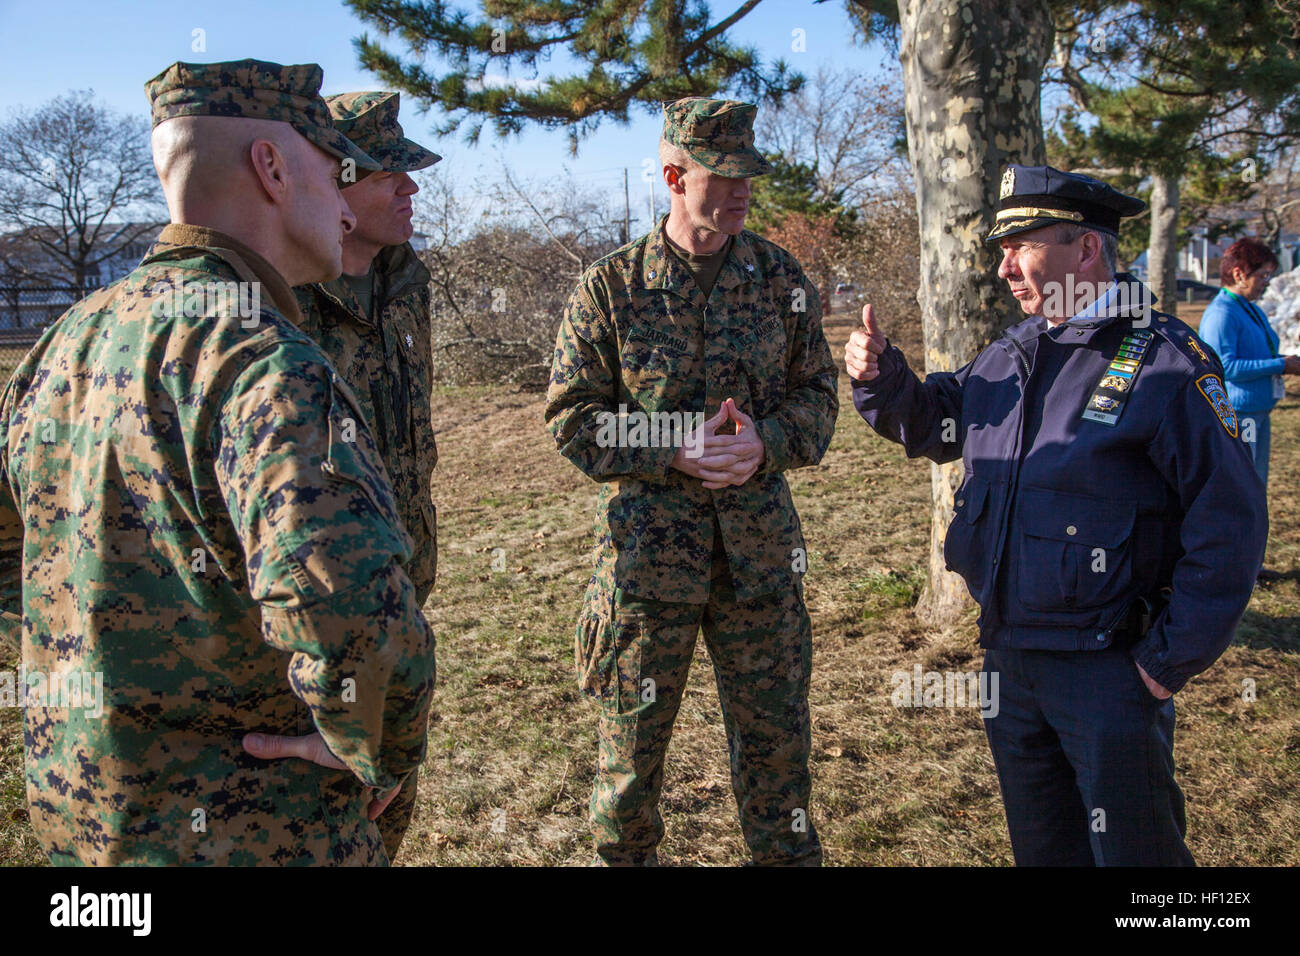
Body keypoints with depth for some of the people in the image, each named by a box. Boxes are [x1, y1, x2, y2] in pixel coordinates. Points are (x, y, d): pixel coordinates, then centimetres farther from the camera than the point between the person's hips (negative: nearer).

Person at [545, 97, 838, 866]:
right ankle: (625, 853, 34)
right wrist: (674, 451, -17)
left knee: (776, 736, 14)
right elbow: (572, 418, -3)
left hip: (760, 548, 2)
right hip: (646, 549, -2)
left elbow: (818, 395, 8)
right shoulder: (610, 287, -5)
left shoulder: (782, 277, 3)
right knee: (632, 741, 12)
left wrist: (765, 443, -14)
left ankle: (789, 854, 35)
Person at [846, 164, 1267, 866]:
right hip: (1007, 656, 7)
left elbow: (1229, 524, -15)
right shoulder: (1009, 356, 7)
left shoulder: (1164, 361, -14)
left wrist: (1171, 660, -14)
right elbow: (934, 424, 22)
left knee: (1131, 848, 8)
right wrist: (880, 376, 1)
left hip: (1108, 669, -6)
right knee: (1040, 844, 21)